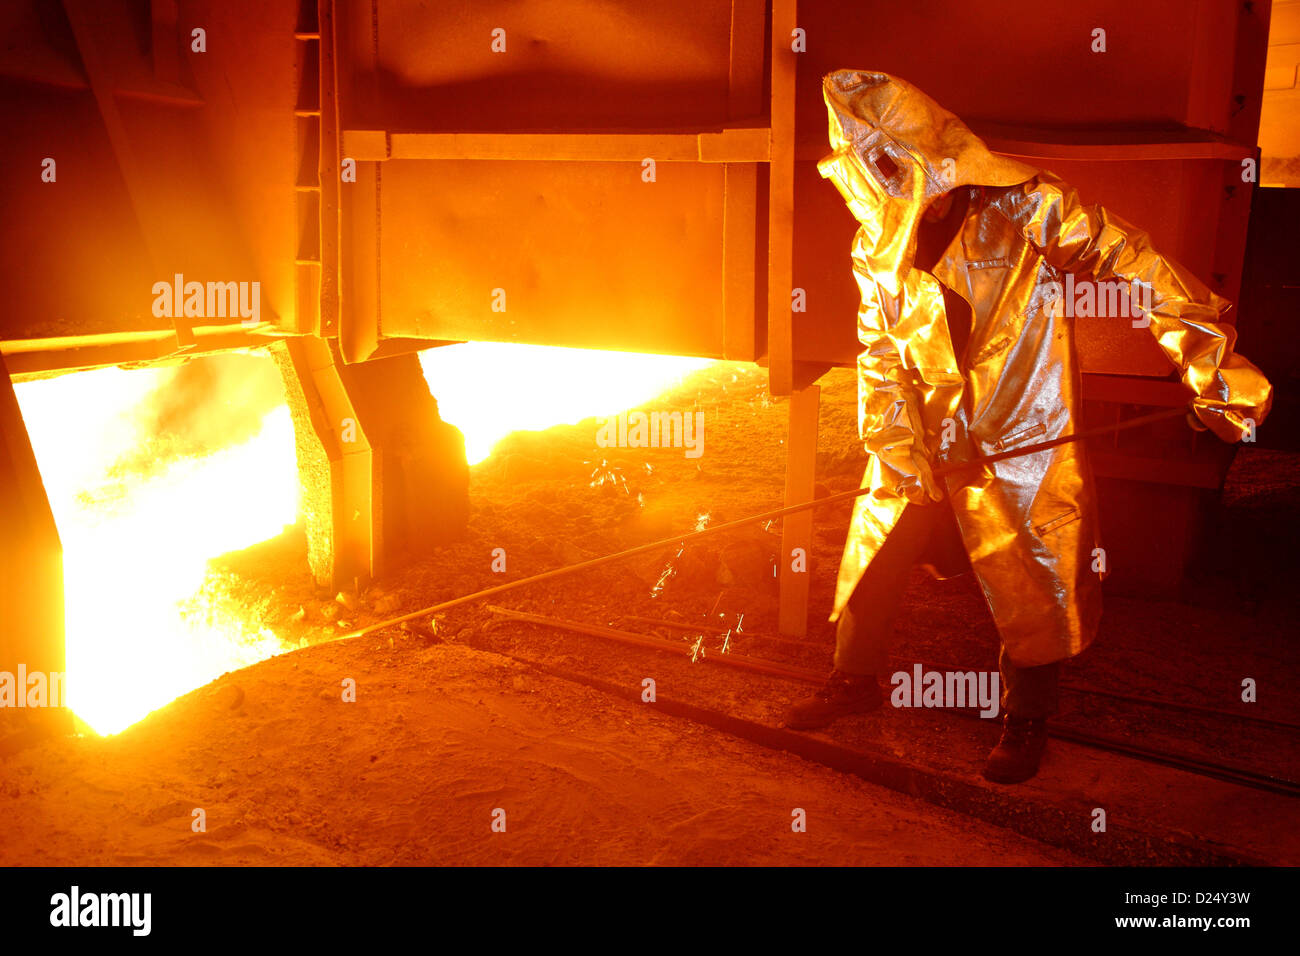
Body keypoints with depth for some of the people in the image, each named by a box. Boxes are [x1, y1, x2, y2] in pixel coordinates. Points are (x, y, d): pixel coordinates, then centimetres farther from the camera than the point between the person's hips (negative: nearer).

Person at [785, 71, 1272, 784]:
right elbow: (879, 356, 5)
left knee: (1033, 594, 6)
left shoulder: (1028, 210, -17)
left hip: (1021, 451, -4)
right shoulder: (877, 248, -1)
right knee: (870, 564, 10)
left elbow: (1143, 276, -15)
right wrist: (896, 450, -5)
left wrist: (1215, 374, -16)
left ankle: (1026, 723, 28)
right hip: (924, 446, 4)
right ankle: (855, 682, 35)